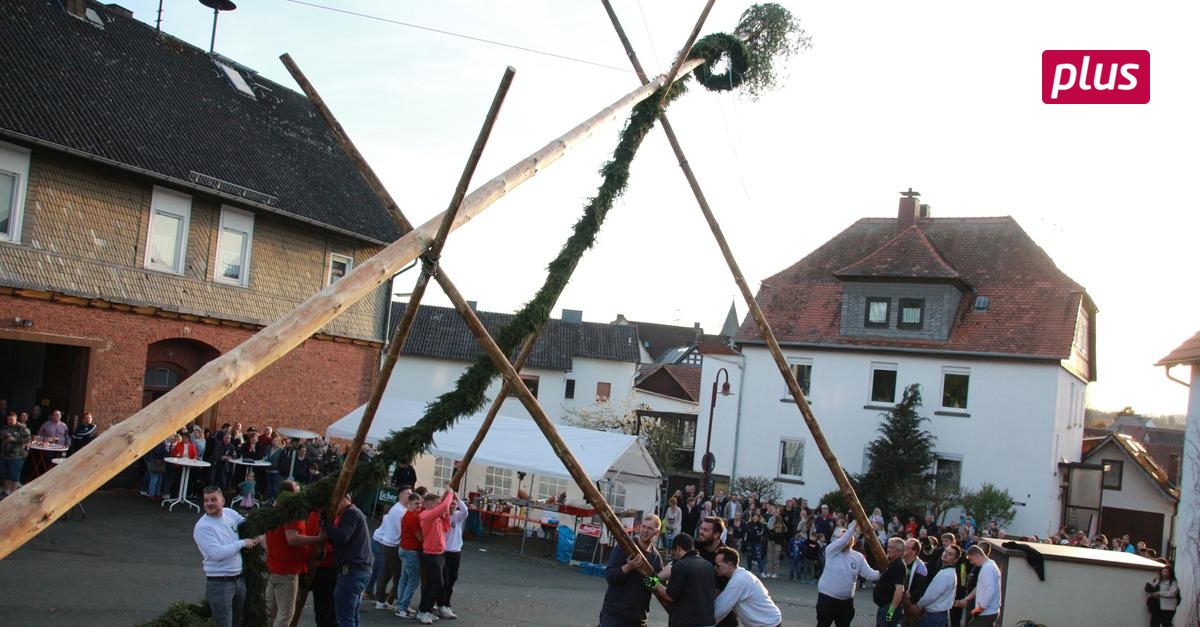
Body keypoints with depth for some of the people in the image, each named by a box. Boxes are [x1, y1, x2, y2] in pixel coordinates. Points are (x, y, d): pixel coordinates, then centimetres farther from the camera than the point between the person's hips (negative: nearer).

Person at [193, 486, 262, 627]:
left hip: (239, 579, 7)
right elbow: (217, 553, -26)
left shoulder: (229, 513, 2)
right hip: (219, 583, -7)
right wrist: (243, 543, -17)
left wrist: (258, 537, 2)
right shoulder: (202, 527, -17)